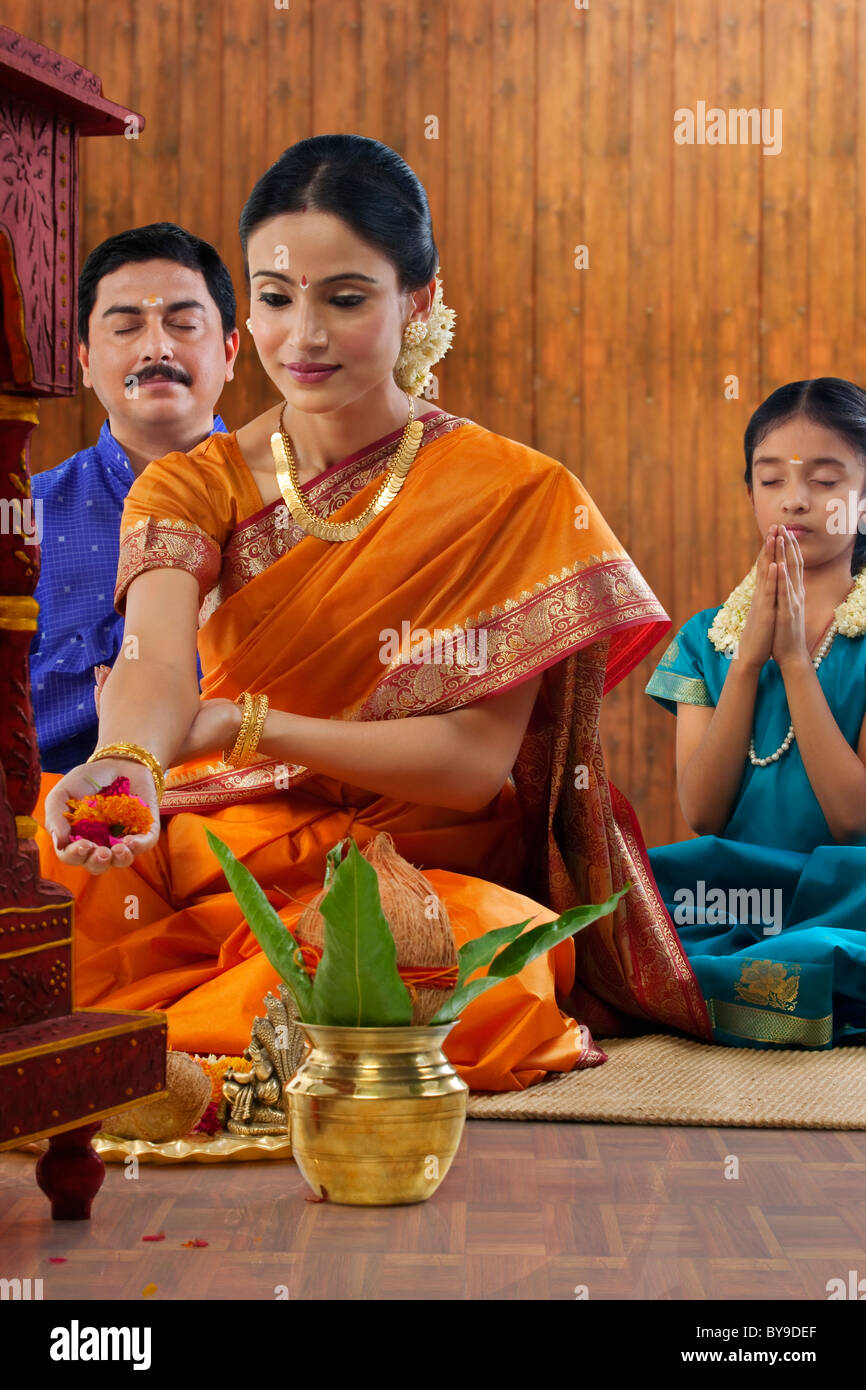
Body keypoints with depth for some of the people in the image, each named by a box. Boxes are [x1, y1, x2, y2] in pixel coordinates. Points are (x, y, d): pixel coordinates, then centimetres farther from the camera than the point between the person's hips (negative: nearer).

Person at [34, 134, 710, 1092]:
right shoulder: (190, 488, 3)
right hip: (218, 859, 1)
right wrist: (127, 757, -43)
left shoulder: (520, 497, -4)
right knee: (48, 881, -30)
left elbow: (478, 760, -10)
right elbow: (157, 662, -18)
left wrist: (238, 724, -19)